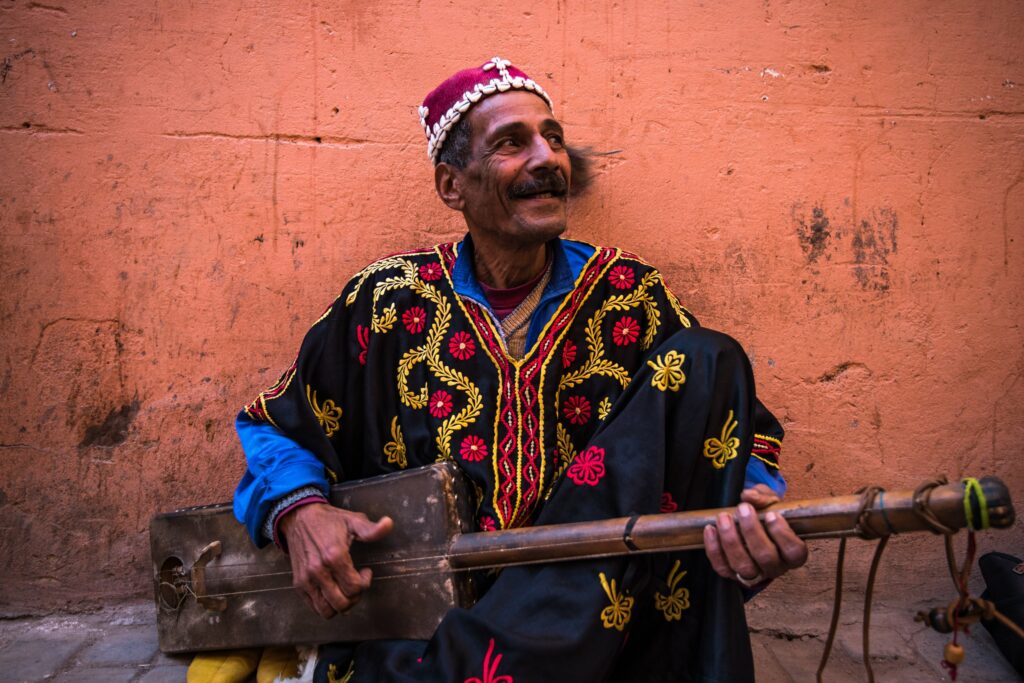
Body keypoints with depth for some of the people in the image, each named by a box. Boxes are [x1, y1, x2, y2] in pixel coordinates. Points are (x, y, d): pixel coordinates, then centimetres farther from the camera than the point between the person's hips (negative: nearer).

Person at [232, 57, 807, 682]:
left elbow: (728, 424, 6)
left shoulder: (631, 294, 3)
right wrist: (299, 510, -10)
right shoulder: (385, 302, 2)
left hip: (598, 615, 4)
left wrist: (752, 504, -17)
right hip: (413, 622, -3)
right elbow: (274, 427, 11)